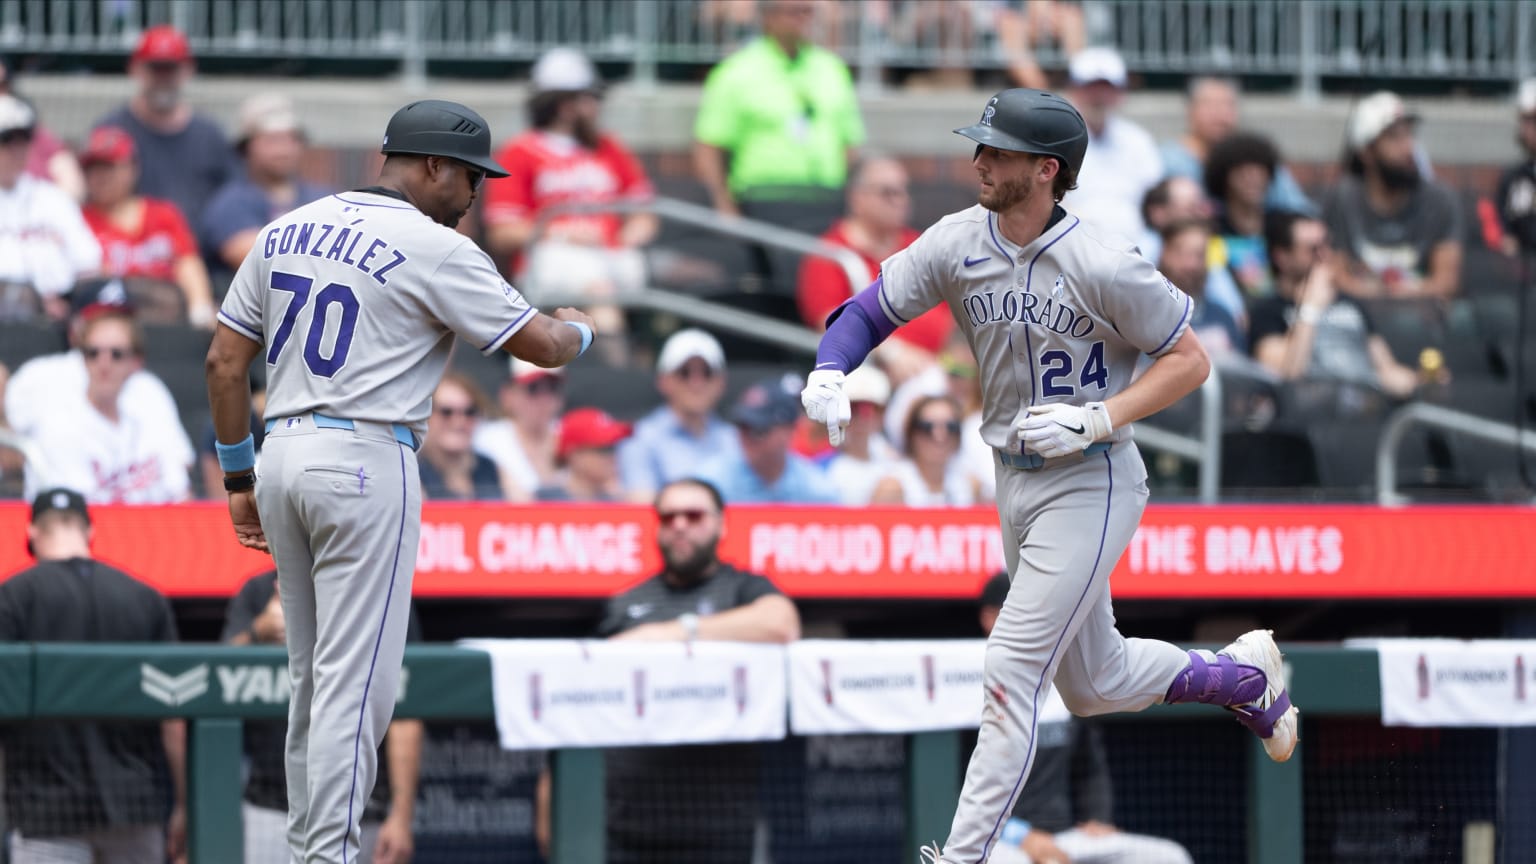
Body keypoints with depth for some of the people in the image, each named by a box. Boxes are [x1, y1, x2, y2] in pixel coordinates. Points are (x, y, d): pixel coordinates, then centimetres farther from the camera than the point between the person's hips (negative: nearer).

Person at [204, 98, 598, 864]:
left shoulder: (286, 231, 12)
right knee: (356, 678, -7)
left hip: (283, 454, 7)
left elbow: (224, 361, 12)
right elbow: (541, 346, -4)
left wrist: (238, 476, 18)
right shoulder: (435, 250, -8)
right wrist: (577, 330, 19)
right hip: (366, 461, -7)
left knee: (313, 675, 15)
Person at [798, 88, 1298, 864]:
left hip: (1091, 486, -7)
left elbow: (1190, 362, -12)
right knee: (1095, 684, 20)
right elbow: (869, 311, 0)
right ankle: (1242, 674, 45)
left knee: (1011, 670, -14)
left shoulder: (1103, 266, -21)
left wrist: (1098, 419, -24)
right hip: (1015, 484, 7)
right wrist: (827, 374, -22)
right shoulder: (958, 244, -5)